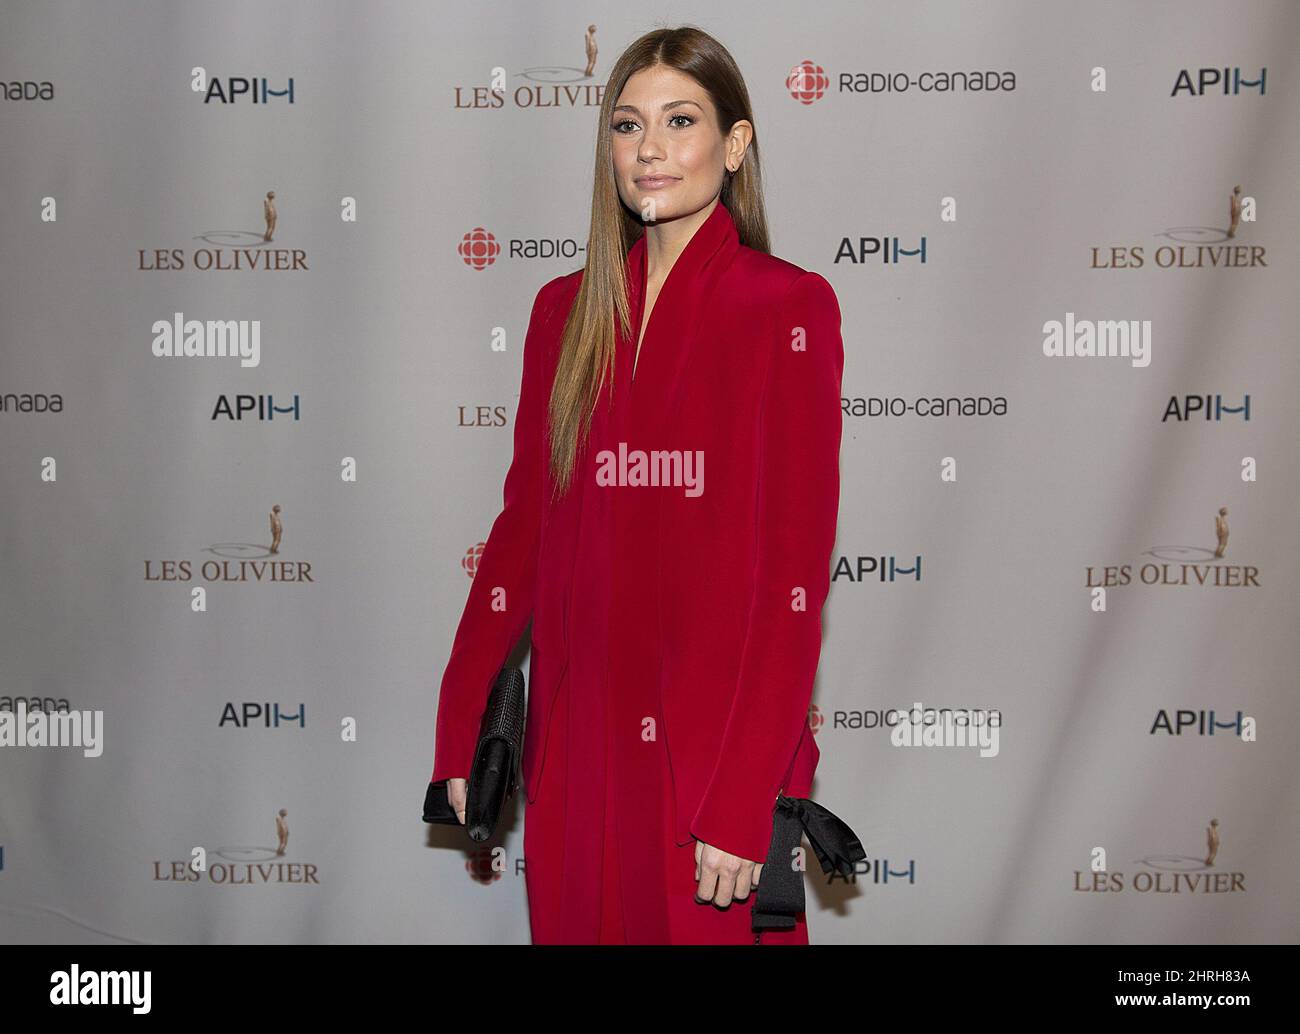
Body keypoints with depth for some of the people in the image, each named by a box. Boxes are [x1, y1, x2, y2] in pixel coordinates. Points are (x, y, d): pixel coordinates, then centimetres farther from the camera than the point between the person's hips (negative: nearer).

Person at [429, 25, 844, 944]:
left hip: (712, 733, -4)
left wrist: (743, 802, -17)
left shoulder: (788, 308, -7)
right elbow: (523, 527, 11)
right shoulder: (566, 310, 8)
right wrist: (461, 738, 6)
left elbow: (795, 575, -12)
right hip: (578, 736, 4)